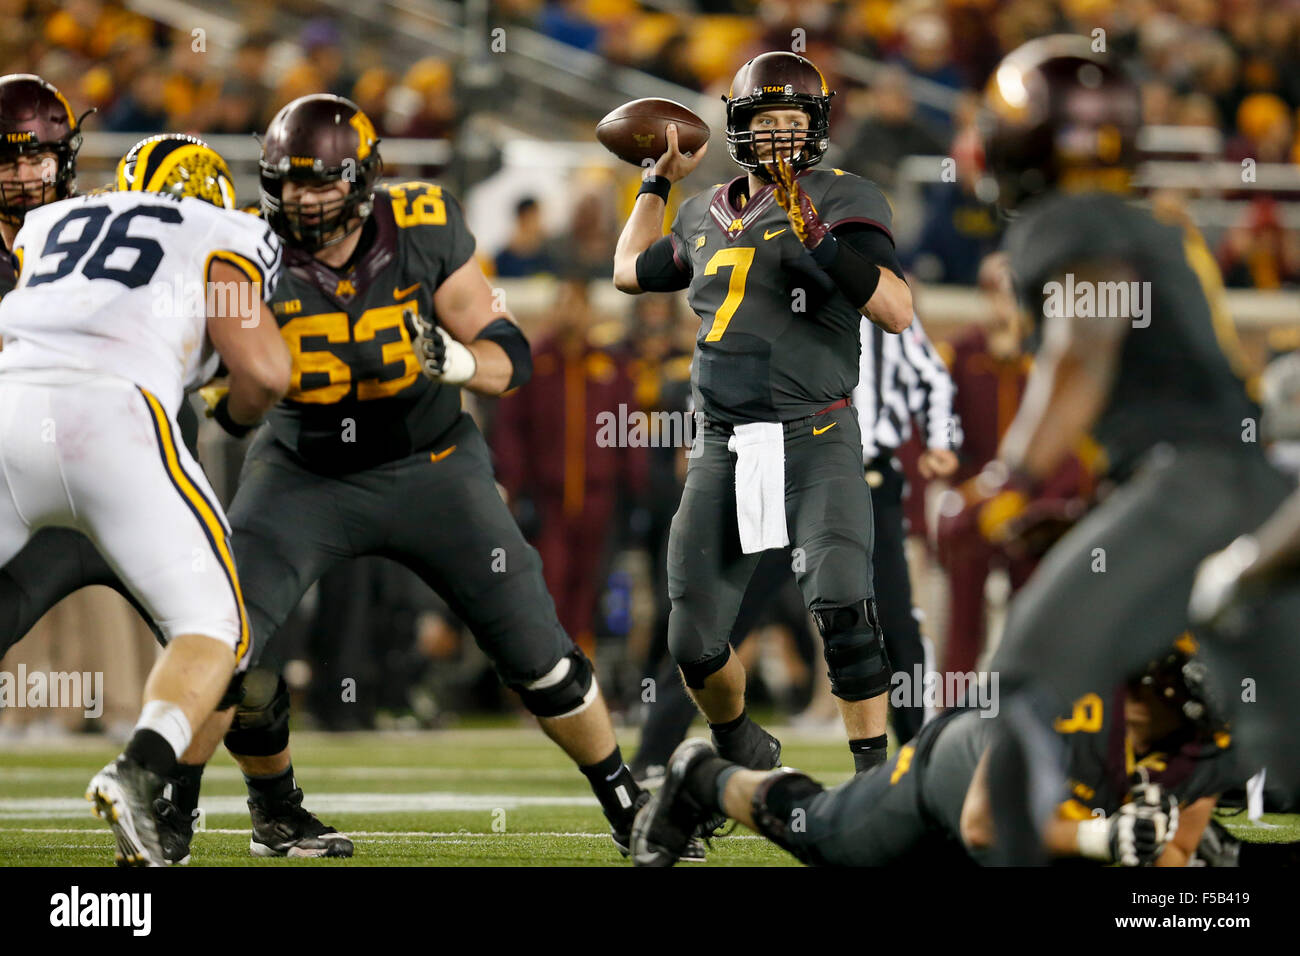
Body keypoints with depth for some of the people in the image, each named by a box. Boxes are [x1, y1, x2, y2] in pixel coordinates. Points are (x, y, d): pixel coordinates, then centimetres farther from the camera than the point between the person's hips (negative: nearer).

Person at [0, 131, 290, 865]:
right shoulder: (219, 241, 20)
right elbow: (266, 371, 8)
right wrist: (240, 413, 29)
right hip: (114, 416, -3)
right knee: (213, 630, 7)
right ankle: (141, 772, -20)